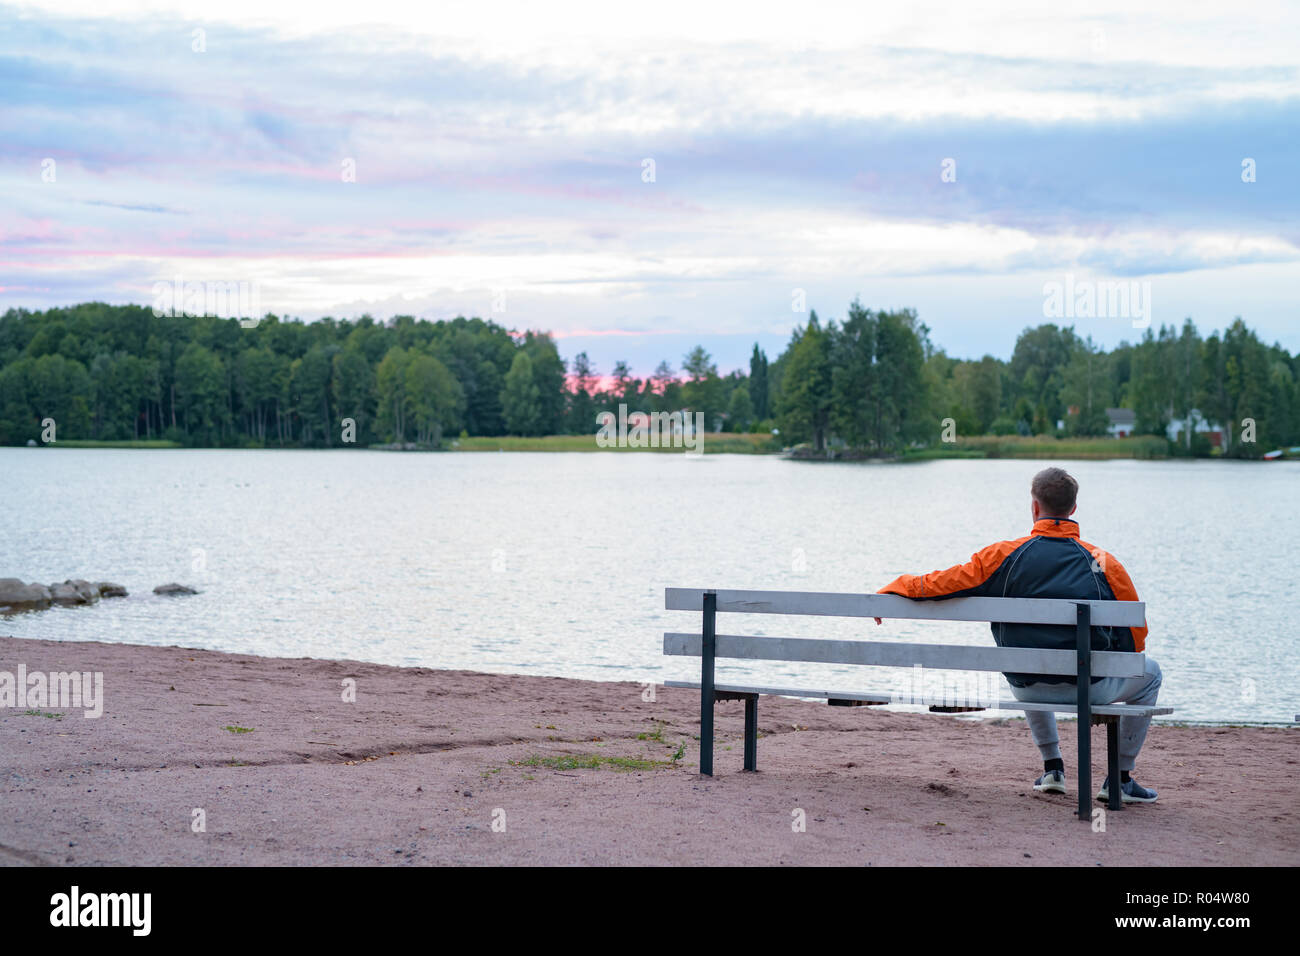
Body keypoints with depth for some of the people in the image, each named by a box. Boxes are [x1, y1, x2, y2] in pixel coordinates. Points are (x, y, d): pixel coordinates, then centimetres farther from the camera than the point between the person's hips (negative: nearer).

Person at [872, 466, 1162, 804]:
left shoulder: (1003, 555, -6)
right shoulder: (1104, 564, -6)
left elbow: (932, 585, -5)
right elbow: (1136, 639, 0)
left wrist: (888, 591, 14)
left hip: (1027, 689, 3)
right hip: (1088, 688, -3)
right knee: (1149, 672, 26)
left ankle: (1052, 766, 35)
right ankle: (1121, 779, 21)